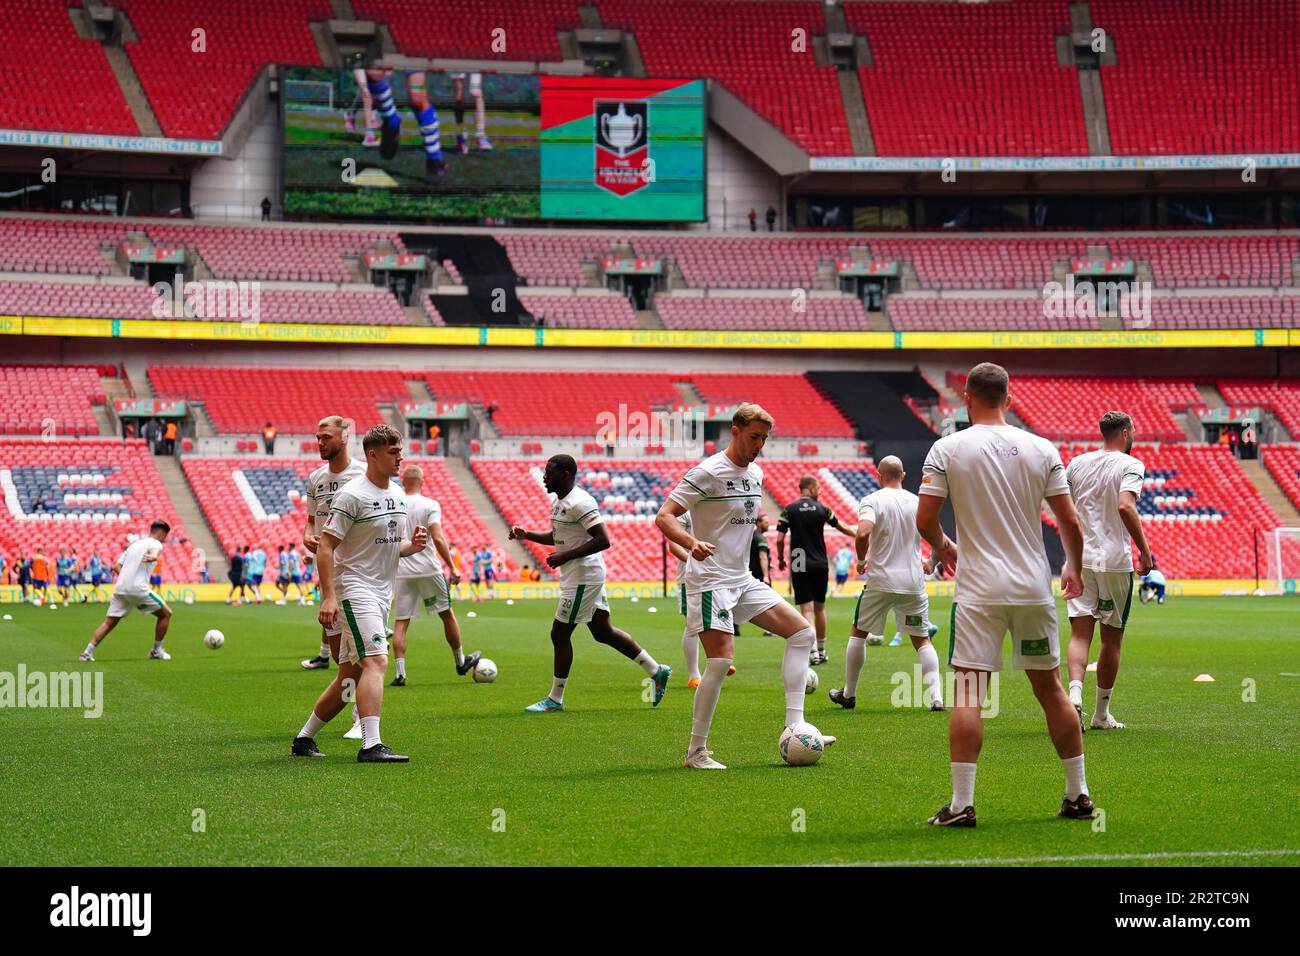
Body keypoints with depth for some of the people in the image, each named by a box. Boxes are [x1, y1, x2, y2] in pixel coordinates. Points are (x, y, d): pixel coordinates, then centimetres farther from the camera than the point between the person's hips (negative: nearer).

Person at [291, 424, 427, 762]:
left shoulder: (398, 494, 13)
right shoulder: (351, 495, -12)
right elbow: (325, 545, -15)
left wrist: (412, 545, 0)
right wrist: (328, 597, -23)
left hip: (381, 594, 9)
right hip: (354, 591, -9)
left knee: (350, 676, 11)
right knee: (376, 661, -21)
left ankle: (305, 738, 23)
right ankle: (371, 745, -25)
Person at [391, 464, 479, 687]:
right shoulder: (430, 505, -6)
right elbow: (438, 539, -15)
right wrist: (452, 567, -10)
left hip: (402, 573, 2)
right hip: (428, 569, -2)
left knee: (400, 623, 3)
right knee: (447, 614, 16)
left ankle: (400, 672, -8)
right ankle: (460, 662, 29)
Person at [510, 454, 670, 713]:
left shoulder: (580, 503, -20)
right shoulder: (557, 500, 12)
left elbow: (603, 540, -25)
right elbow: (557, 536, 26)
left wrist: (565, 556, -23)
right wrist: (526, 535, 11)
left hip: (582, 577, -10)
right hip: (588, 576, 10)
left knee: (560, 634, -2)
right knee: (603, 632, 14)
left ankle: (555, 699, 8)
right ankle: (656, 671, 20)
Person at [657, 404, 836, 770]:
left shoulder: (755, 473, 12)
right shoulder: (708, 472, -13)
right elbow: (664, 517, -19)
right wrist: (691, 542, -36)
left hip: (743, 580, 9)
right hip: (710, 580, -9)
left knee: (802, 632, 2)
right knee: (721, 660, -17)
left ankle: (794, 728, 0)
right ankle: (696, 751, -5)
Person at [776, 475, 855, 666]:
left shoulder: (789, 510, -4)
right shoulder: (821, 509, 2)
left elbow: (780, 539, -7)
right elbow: (842, 528, 15)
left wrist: (781, 559, 10)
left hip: (799, 566, -2)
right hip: (820, 565, 2)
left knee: (807, 609, -5)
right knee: (820, 608, 15)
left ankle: (813, 652, -19)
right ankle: (821, 651, 24)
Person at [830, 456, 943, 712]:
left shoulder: (872, 500, -7)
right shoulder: (917, 502, 5)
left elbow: (863, 533, -24)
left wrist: (861, 560, -5)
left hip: (880, 581, -3)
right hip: (914, 582, 3)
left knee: (858, 633, 15)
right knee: (922, 640, 10)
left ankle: (848, 694, 20)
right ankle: (936, 697, -5)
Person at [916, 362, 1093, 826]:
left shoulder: (947, 449, -4)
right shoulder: (1041, 449, 3)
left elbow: (924, 519, -5)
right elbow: (1069, 521, 3)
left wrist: (944, 548, 17)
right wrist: (1074, 569, 20)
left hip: (978, 592, -3)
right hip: (1034, 590, 3)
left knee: (967, 695, -3)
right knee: (1050, 689, 13)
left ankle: (962, 804, -9)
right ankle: (1078, 796, 18)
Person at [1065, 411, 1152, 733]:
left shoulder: (1077, 463, 10)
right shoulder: (1130, 465, -6)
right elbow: (1126, 506, -22)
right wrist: (1144, 549, -17)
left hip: (1080, 559, 4)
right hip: (1115, 561, -4)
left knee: (1080, 633, -1)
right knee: (1111, 638, 8)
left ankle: (1075, 694, -26)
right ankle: (1101, 713, 14)